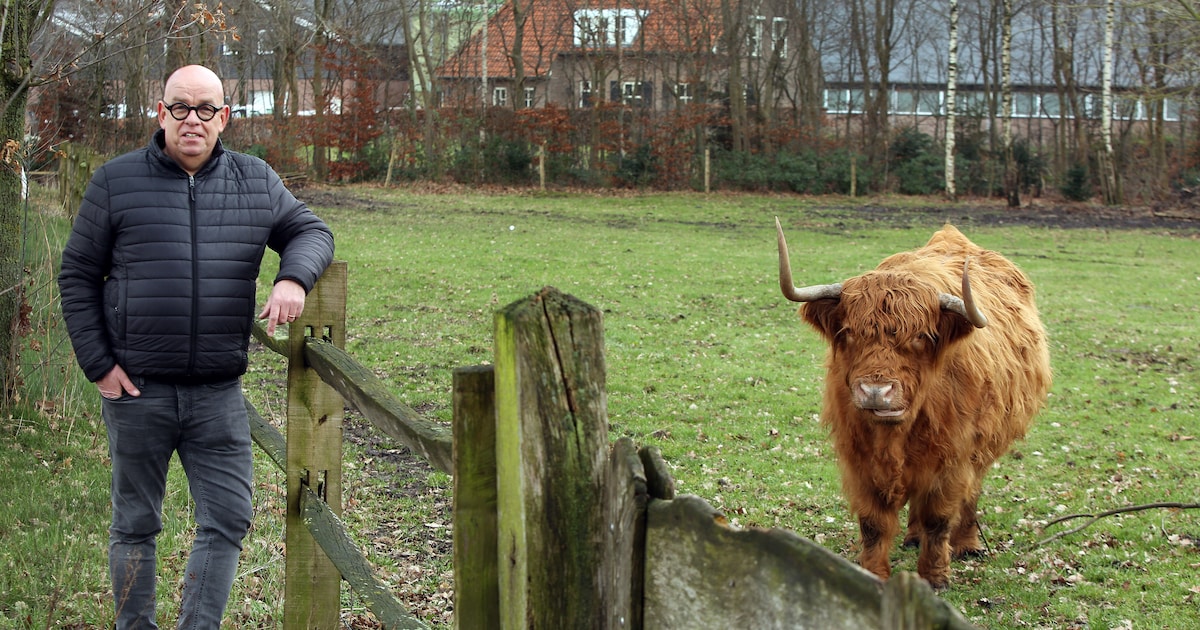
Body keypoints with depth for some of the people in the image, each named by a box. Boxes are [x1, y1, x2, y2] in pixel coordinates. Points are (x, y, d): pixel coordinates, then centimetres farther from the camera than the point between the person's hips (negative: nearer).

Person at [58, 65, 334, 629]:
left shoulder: (255, 181, 5)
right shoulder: (116, 181, -1)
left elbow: (310, 231, 13)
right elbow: (78, 276, 3)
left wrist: (293, 279, -11)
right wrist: (98, 364, -5)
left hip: (218, 391, 2)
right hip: (137, 390, -2)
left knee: (227, 520, 0)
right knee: (135, 523, 10)